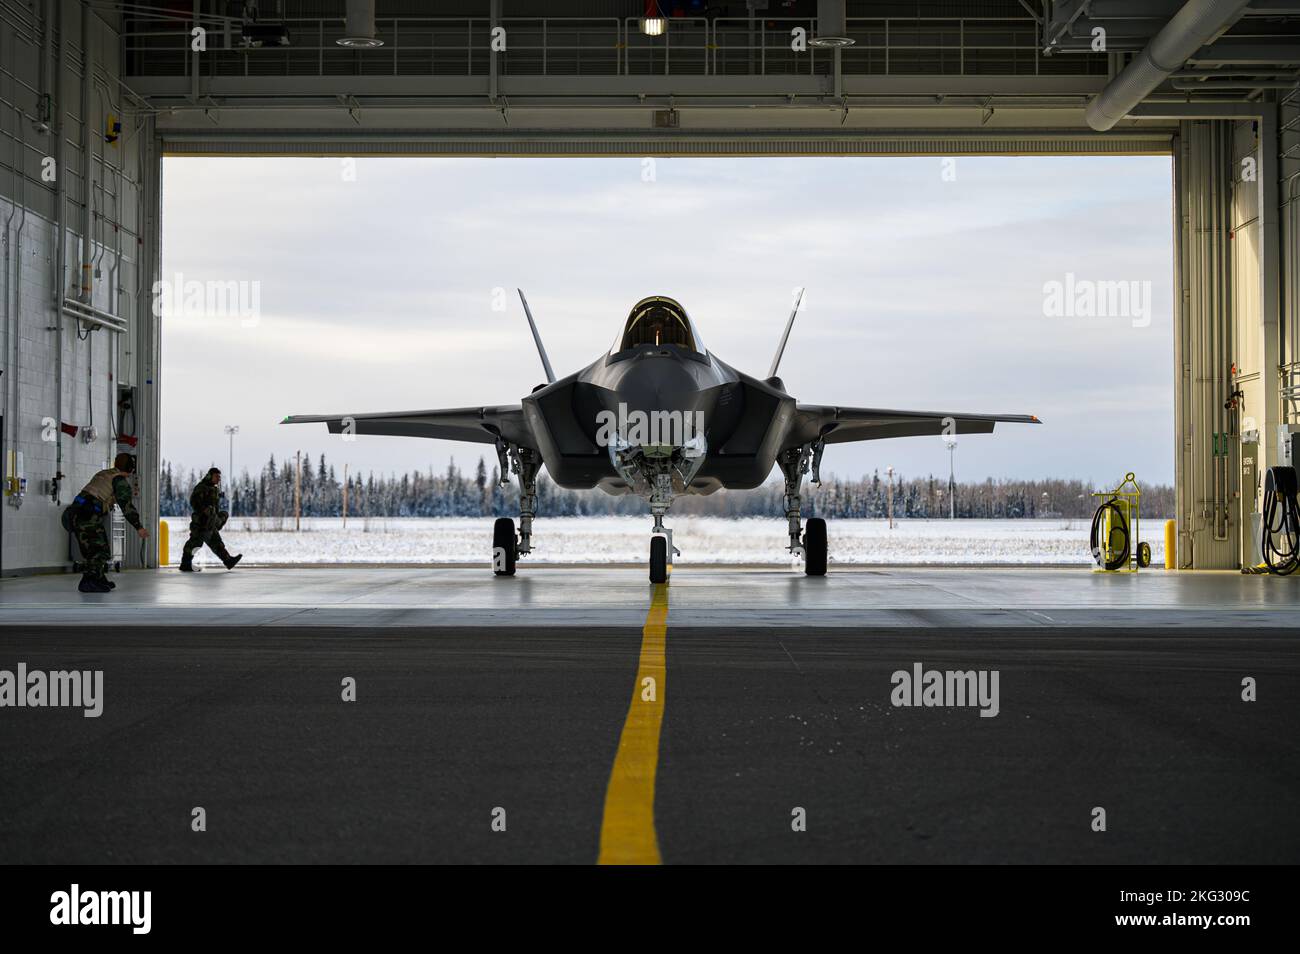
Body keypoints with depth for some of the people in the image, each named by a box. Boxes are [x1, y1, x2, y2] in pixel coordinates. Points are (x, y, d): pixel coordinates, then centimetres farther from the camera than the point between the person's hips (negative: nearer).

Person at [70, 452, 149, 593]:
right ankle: (88, 582, -19)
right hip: (89, 516, -9)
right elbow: (126, 505, -13)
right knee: (100, 549, -9)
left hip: (77, 510, 9)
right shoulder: (120, 481, -5)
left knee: (93, 549, 19)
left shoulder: (102, 474, 22)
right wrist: (138, 527, -15)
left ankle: (99, 579, 29)